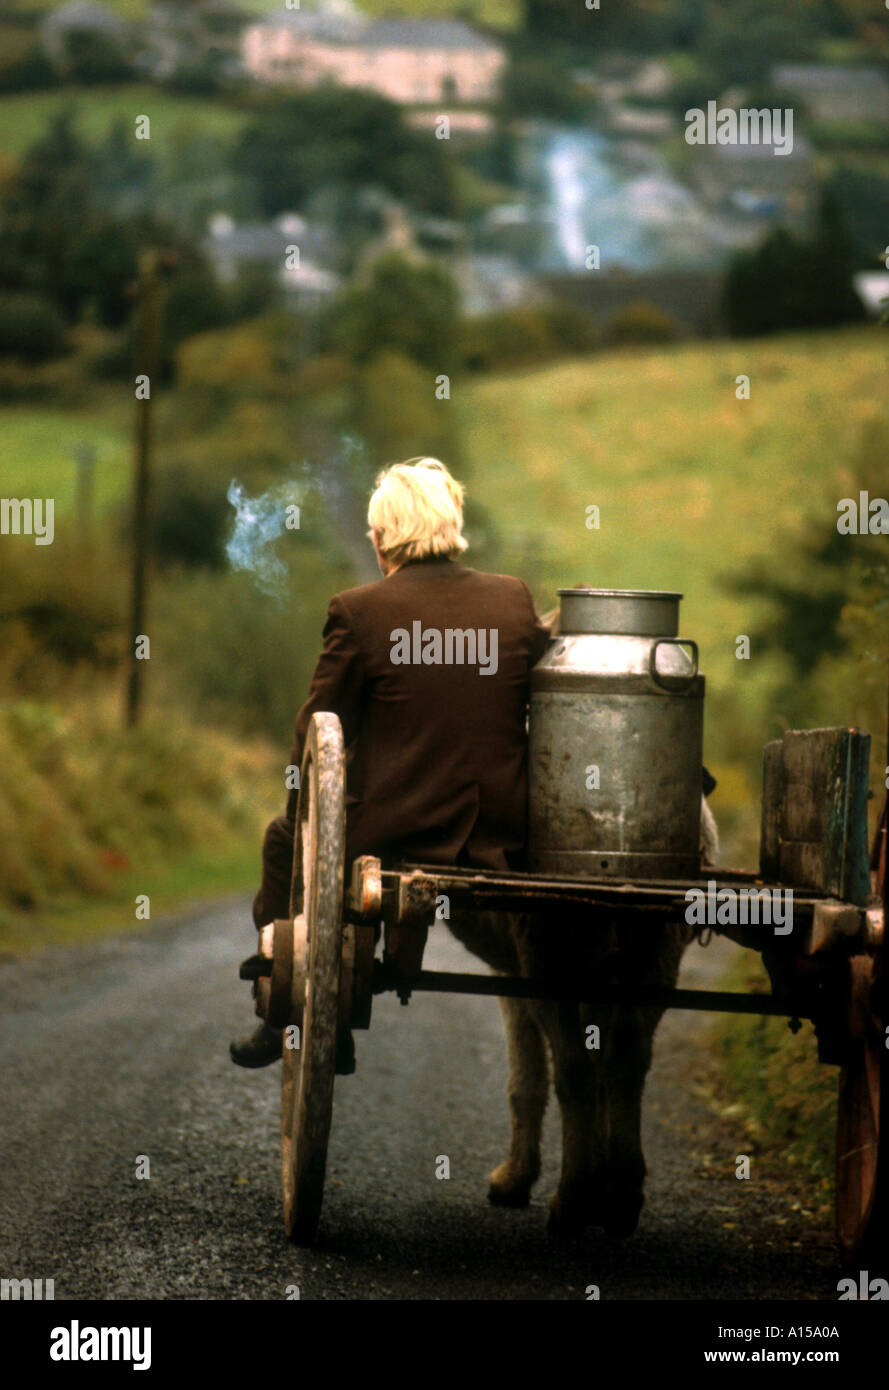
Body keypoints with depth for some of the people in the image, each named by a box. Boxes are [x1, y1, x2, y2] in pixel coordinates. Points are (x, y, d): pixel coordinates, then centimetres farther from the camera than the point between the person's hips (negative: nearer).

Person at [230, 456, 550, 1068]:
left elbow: (318, 730, -2)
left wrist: (305, 817, 14)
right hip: (501, 842, 5)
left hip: (387, 837, -4)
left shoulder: (359, 611, -9)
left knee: (285, 838, 27)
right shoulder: (515, 600, 1)